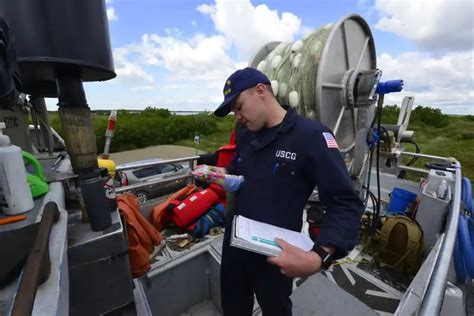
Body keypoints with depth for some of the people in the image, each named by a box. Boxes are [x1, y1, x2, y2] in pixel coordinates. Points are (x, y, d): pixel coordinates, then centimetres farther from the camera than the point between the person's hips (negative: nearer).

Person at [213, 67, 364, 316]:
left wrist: (318, 258, -33)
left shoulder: (312, 135, -18)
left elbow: (345, 205, -20)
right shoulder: (245, 136, 3)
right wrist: (221, 174, -4)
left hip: (276, 257, -5)